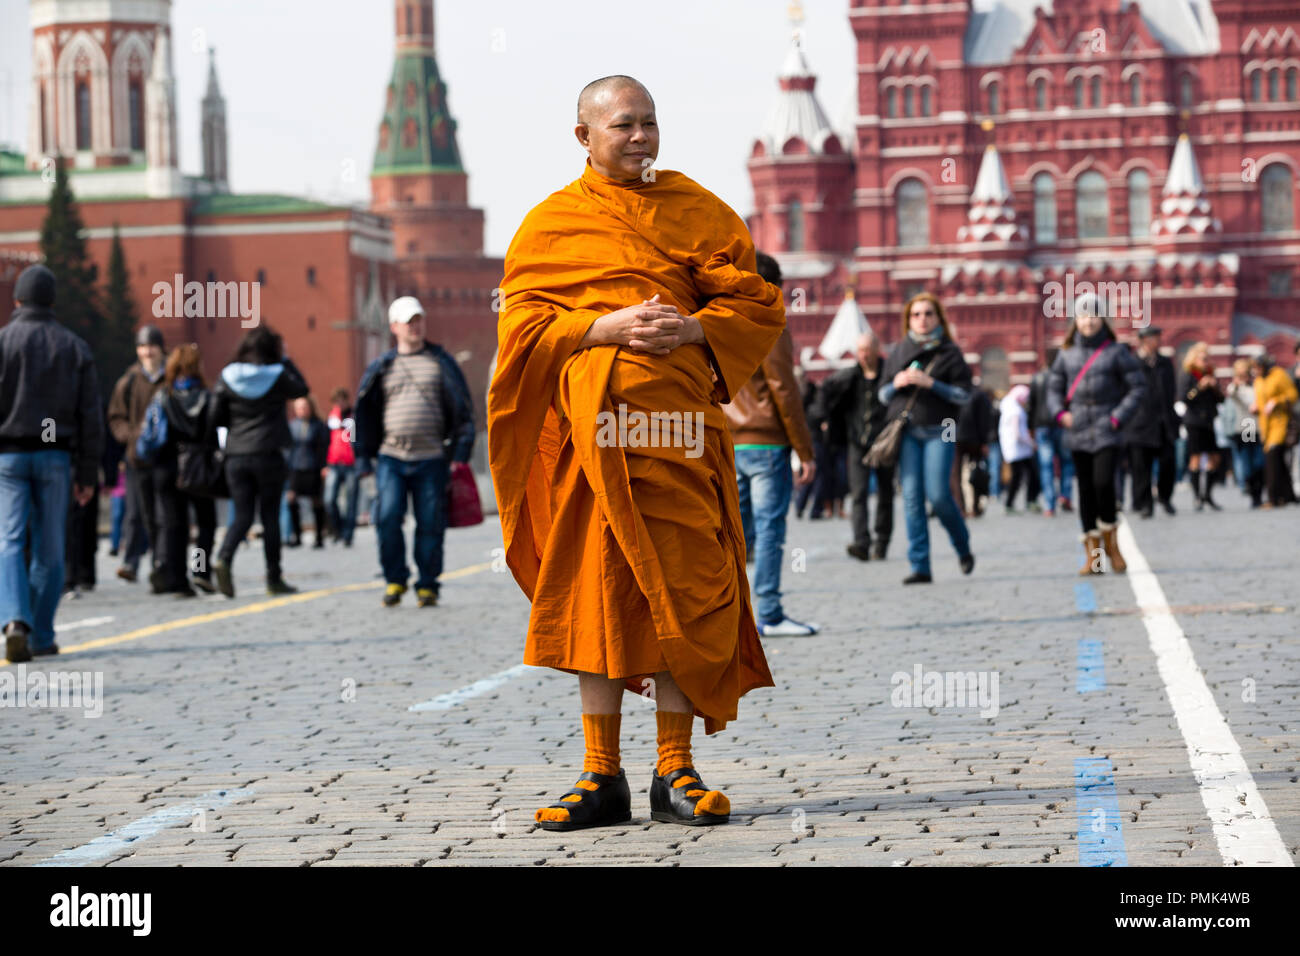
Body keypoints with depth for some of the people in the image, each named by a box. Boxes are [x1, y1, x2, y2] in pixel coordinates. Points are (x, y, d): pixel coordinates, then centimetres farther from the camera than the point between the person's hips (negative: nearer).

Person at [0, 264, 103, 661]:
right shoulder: (75, 346, 6)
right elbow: (90, 415, 4)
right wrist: (87, 473, 8)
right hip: (55, 456, 2)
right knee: (49, 550, 8)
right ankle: (40, 636, 11)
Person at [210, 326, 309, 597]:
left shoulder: (227, 378, 1)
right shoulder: (277, 376, -6)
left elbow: (216, 419, 2)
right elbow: (302, 389, 14)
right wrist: (285, 360, 17)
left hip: (236, 456, 2)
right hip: (268, 455, -2)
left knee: (242, 515, 8)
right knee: (270, 515, 6)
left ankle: (223, 558, -18)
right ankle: (274, 579, 9)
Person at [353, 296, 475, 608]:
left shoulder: (441, 362, 9)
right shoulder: (381, 368, 12)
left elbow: (462, 409, 8)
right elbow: (365, 415, 16)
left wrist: (460, 453, 0)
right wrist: (365, 459, 9)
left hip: (431, 458, 0)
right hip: (391, 457, 1)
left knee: (430, 524, -1)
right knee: (389, 517, -14)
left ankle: (427, 585, 9)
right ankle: (395, 580, 0)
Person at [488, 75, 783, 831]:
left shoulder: (696, 211, 13)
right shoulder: (550, 224, 11)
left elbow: (759, 305, 9)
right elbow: (522, 325, 2)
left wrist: (692, 329, -9)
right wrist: (606, 328, -13)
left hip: (675, 426, 0)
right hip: (589, 428, 0)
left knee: (679, 591, -3)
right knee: (596, 590, 1)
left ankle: (675, 772, 6)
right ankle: (602, 777, 7)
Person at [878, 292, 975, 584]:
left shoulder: (949, 352, 4)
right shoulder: (898, 352, 13)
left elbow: (965, 394, -2)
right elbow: (883, 394, 17)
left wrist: (931, 383, -13)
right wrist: (896, 384, -5)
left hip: (939, 431, -3)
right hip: (906, 431, 3)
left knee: (938, 494, -12)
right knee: (912, 497, -5)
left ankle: (963, 547, 14)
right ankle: (920, 567, -4)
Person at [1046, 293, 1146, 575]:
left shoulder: (1116, 352, 1)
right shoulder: (1066, 353, 9)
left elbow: (1138, 387, 2)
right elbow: (1054, 387, 19)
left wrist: (1119, 417, -6)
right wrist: (1060, 413, 1)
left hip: (1106, 429, -3)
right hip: (1078, 431, 3)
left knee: (1103, 482, -17)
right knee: (1085, 489, 3)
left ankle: (1110, 541, 4)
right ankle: (1092, 554, 6)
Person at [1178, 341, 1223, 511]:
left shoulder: (1210, 375, 15)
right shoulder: (1187, 376, -2)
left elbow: (1220, 399, 14)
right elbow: (1183, 397, -13)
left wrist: (1215, 388, -4)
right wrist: (1199, 387, -19)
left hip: (1209, 422, 6)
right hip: (1194, 422, -6)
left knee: (1214, 459, 3)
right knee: (1196, 459, -8)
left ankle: (1206, 493, 14)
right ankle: (1198, 497, -5)